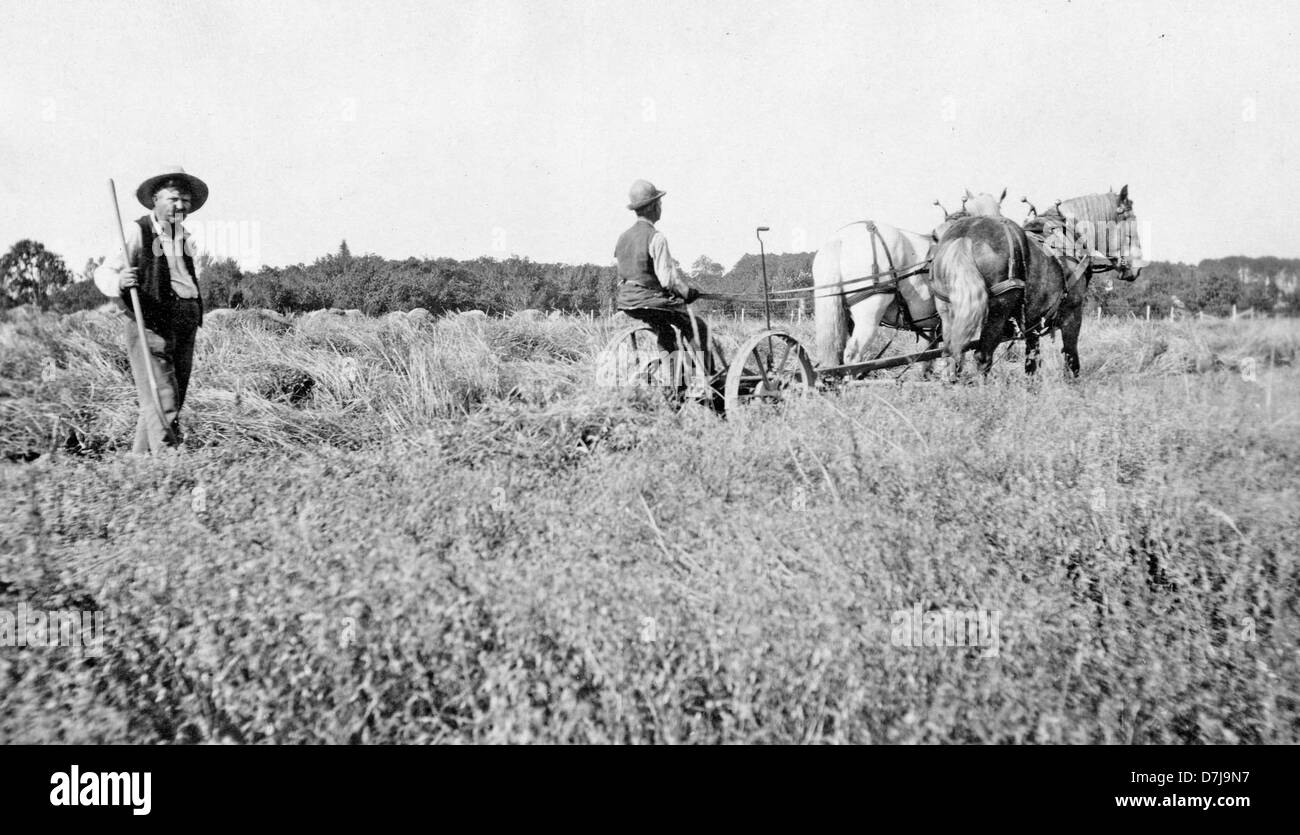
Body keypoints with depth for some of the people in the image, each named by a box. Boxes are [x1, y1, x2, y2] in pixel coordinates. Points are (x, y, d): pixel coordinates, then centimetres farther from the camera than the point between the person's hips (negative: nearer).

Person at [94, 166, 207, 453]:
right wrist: (119, 282, -32)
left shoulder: (184, 237, 18)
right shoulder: (137, 232, -4)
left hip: (184, 330, 7)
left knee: (163, 405, 9)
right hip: (149, 329, -7)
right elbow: (104, 273, -10)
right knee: (161, 406, -14)